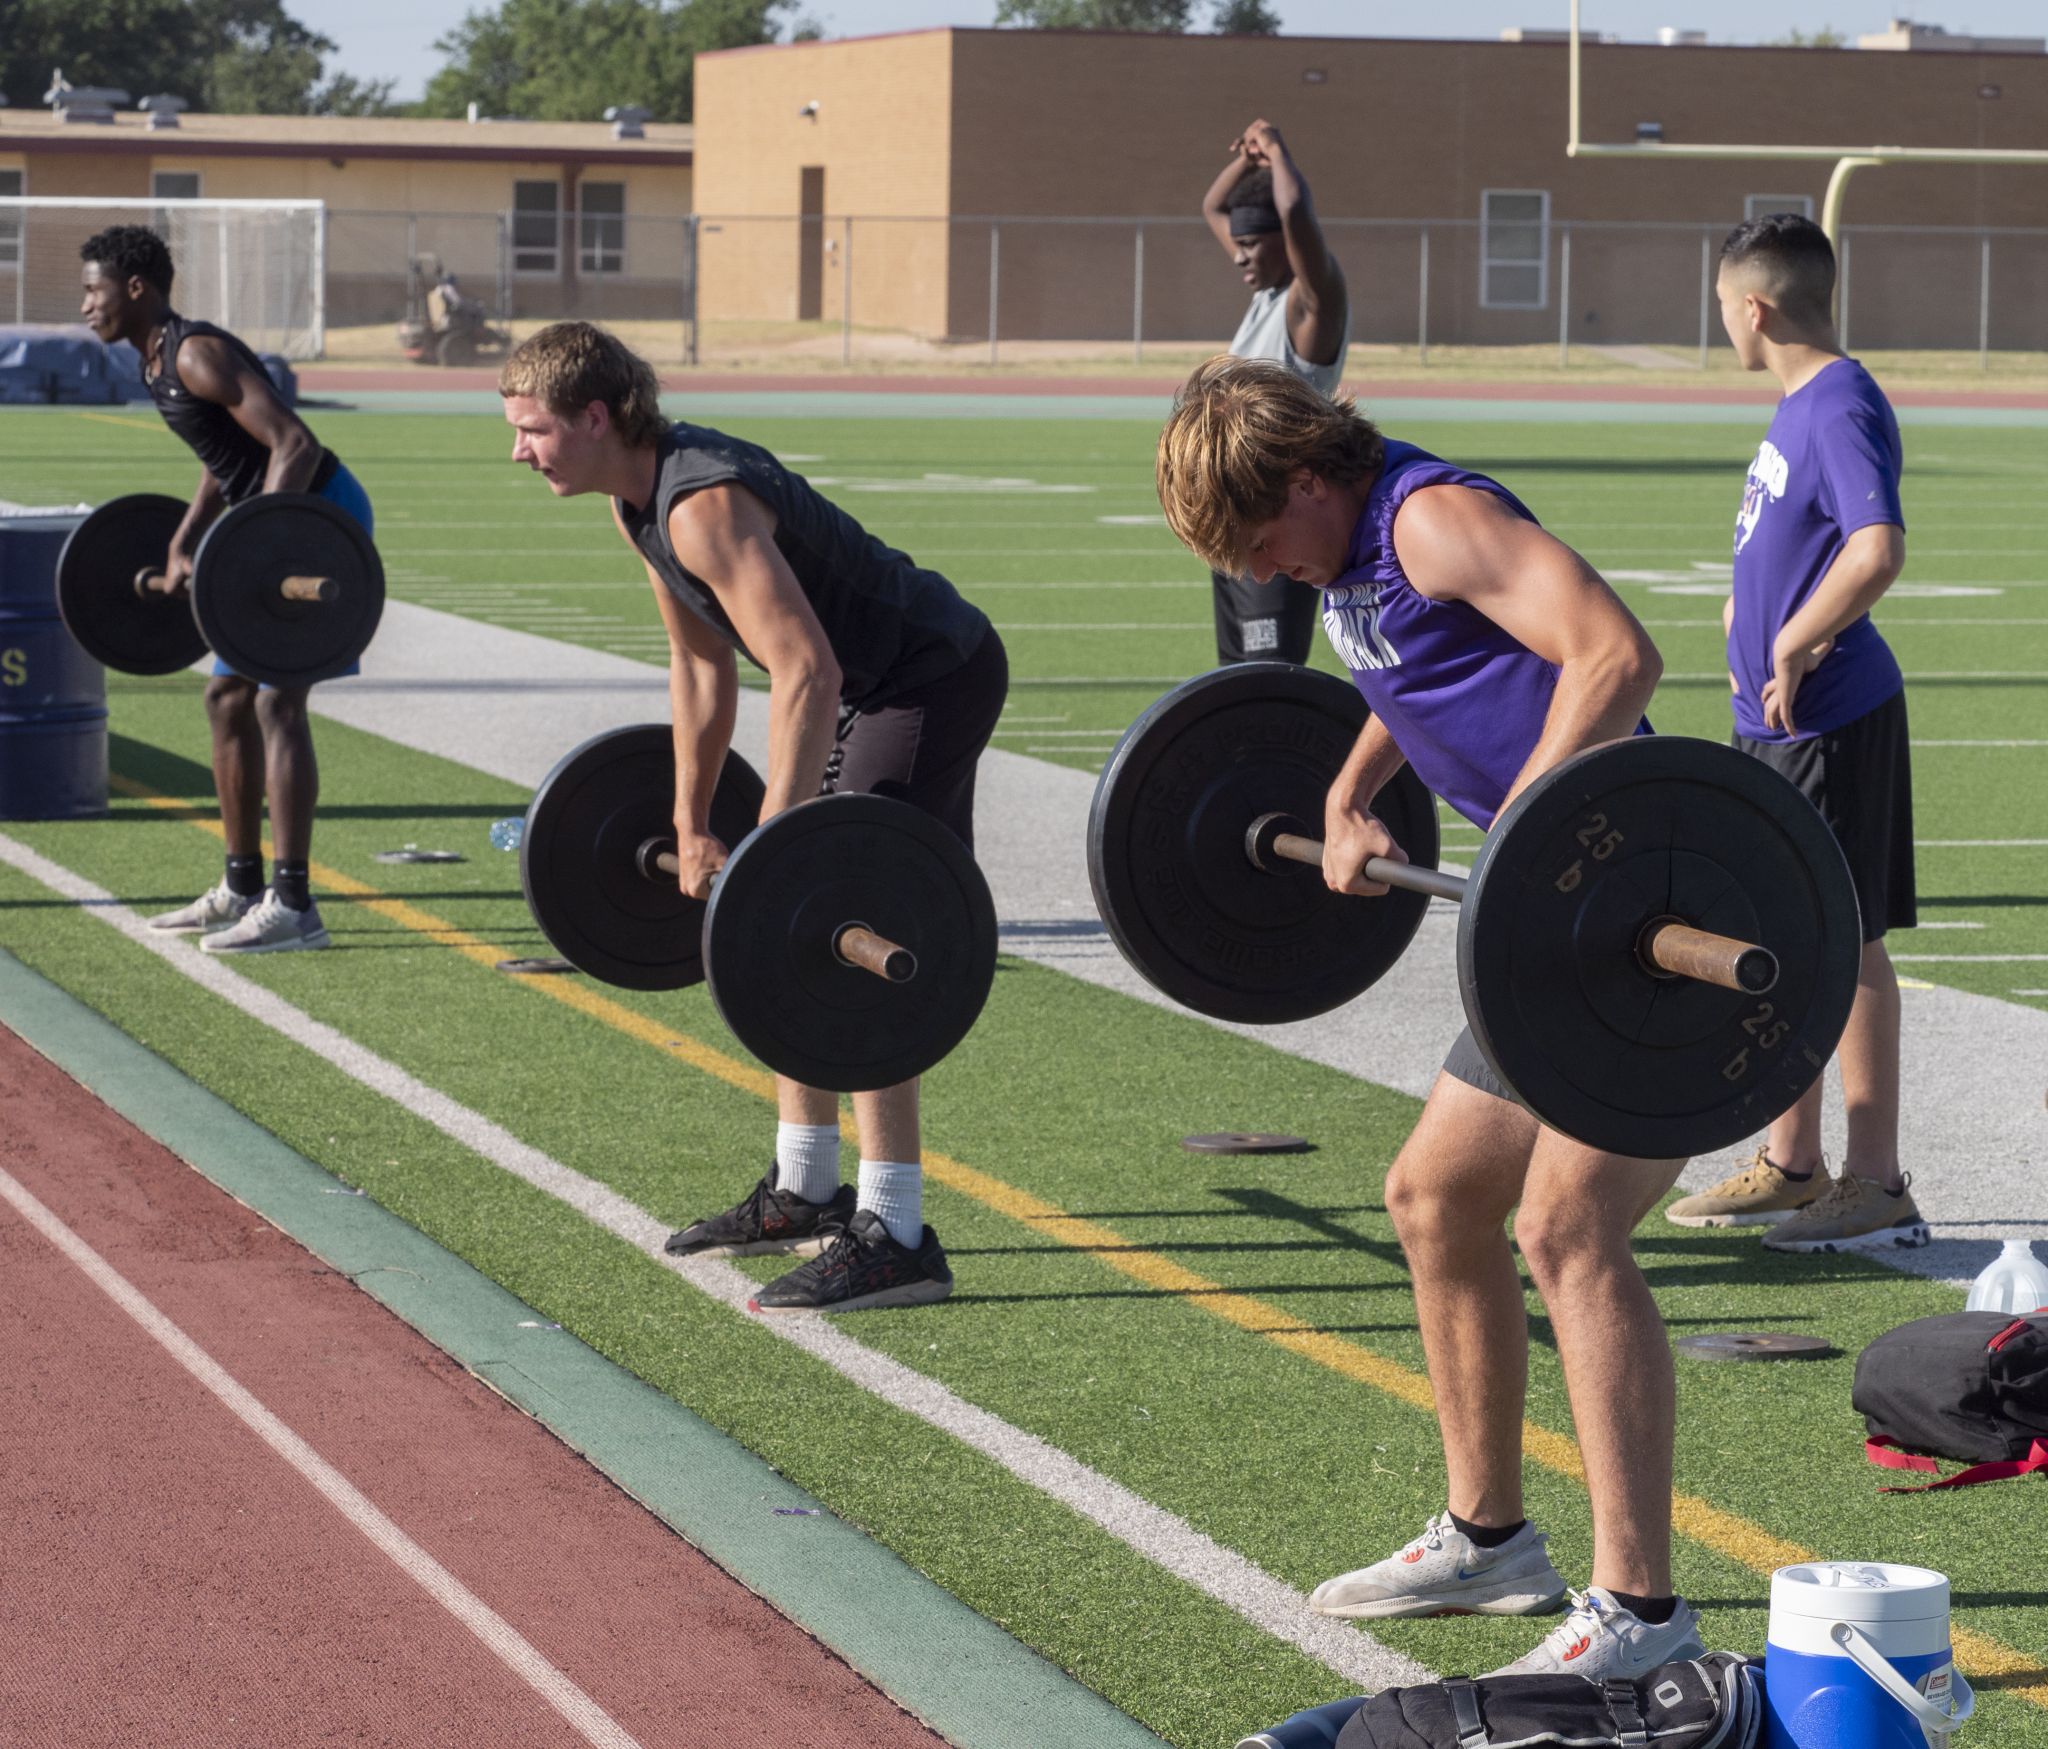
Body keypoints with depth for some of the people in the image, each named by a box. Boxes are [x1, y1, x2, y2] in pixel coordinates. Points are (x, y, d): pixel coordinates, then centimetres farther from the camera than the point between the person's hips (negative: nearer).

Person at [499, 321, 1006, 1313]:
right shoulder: (637, 501, 4)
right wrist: (692, 824, 18)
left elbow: (804, 671, -33)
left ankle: (893, 1238, -15)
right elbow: (700, 662, 15)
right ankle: (802, 1194, 26)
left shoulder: (703, 505, -27)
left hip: (934, 679, -11)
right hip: (866, 683, 11)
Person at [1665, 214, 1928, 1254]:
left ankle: (1878, 1186, 2)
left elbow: (1877, 551, -32)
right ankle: (1790, 1165, 25)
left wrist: (1792, 648, -22)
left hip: (1830, 722, -10)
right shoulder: (1800, 407, 12)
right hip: (1774, 723, 10)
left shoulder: (1843, 410, -18)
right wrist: (1752, 612, 10)